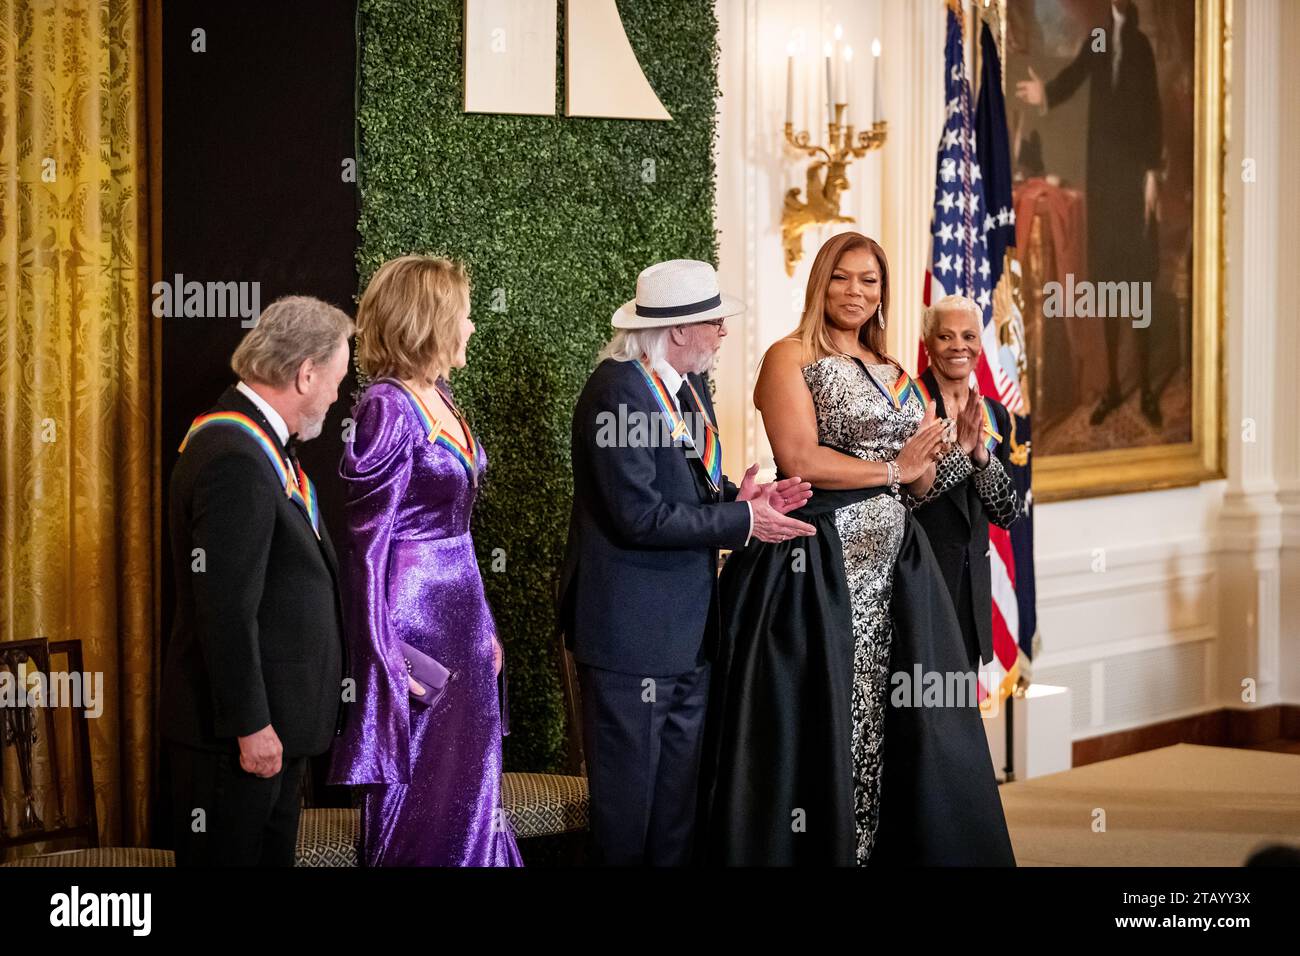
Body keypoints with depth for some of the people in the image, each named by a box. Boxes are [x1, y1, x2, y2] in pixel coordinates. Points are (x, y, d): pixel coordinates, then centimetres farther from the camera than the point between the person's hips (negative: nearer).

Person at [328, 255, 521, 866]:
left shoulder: (439, 399, 10)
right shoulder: (387, 409, -16)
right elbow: (367, 543, -17)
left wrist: (483, 625, 18)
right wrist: (386, 657, -19)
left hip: (460, 611, 9)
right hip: (415, 616, -9)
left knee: (466, 792, 13)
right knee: (422, 798, -1)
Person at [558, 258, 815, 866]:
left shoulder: (689, 386, 11)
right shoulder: (619, 390, -18)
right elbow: (639, 516, -22)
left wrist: (738, 496, -3)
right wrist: (742, 521, -16)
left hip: (687, 627, 9)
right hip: (631, 630, -9)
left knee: (680, 793, 12)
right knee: (627, 795, 0)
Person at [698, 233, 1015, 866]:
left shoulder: (894, 375, 18)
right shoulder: (791, 358, -2)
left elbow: (921, 484, 17)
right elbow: (800, 461, -15)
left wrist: (954, 450, -4)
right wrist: (891, 468, -7)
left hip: (893, 565, 6)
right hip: (817, 565, -6)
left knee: (896, 725, 3)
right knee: (822, 723, -5)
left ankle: (890, 848, 8)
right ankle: (816, 851, 2)